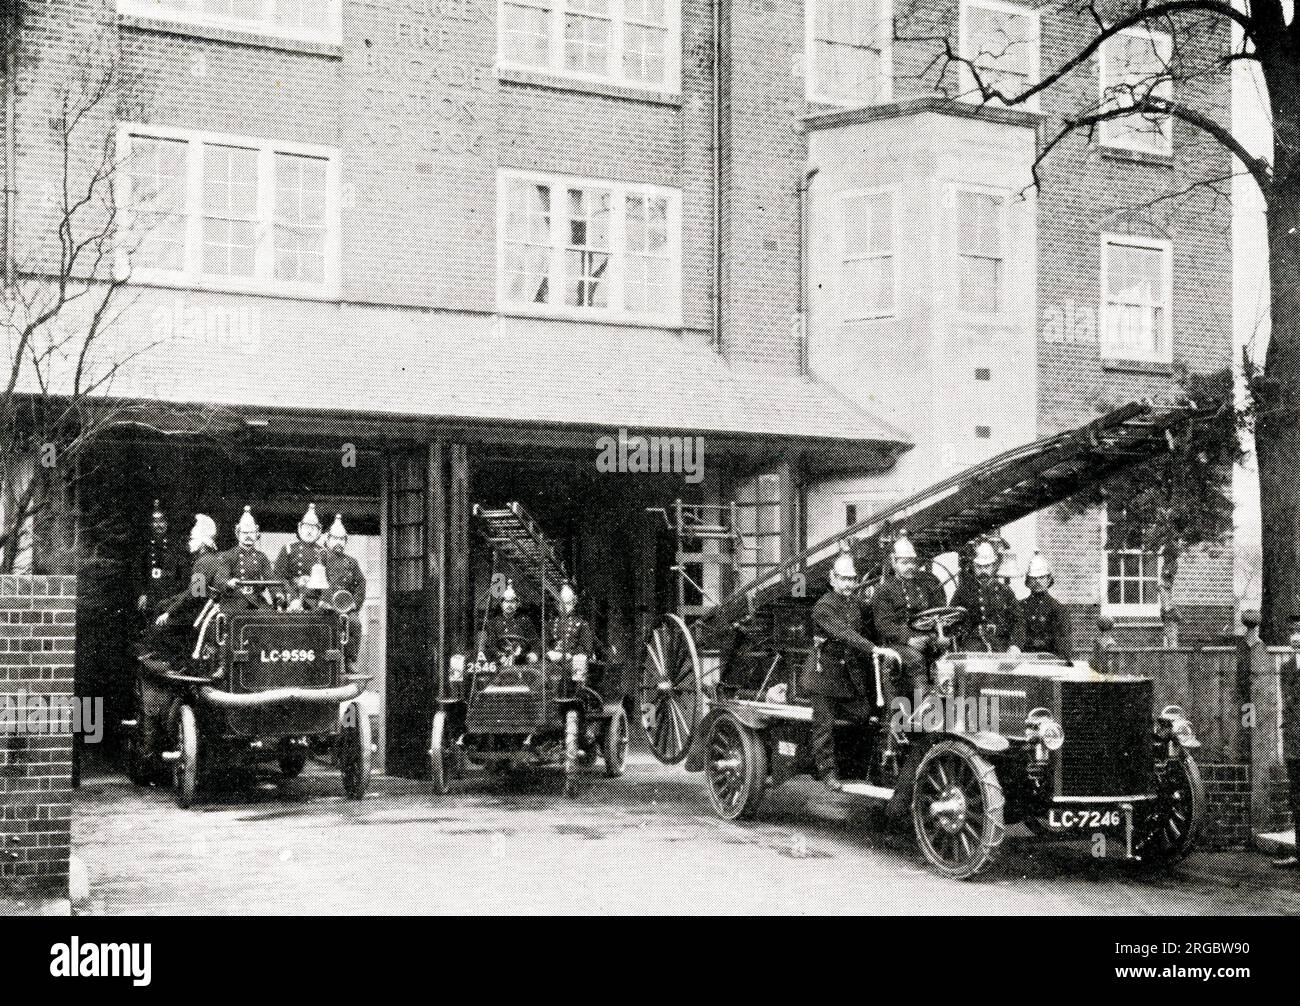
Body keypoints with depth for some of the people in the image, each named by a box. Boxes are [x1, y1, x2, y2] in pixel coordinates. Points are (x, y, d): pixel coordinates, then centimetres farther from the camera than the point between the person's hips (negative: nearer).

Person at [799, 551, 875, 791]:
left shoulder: (855, 604, 8)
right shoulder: (824, 607, -17)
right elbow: (843, 634, -29)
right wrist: (873, 649, -38)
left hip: (850, 671, 7)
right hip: (825, 671, -7)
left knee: (863, 712, 1)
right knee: (824, 724, -3)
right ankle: (828, 772, 6)